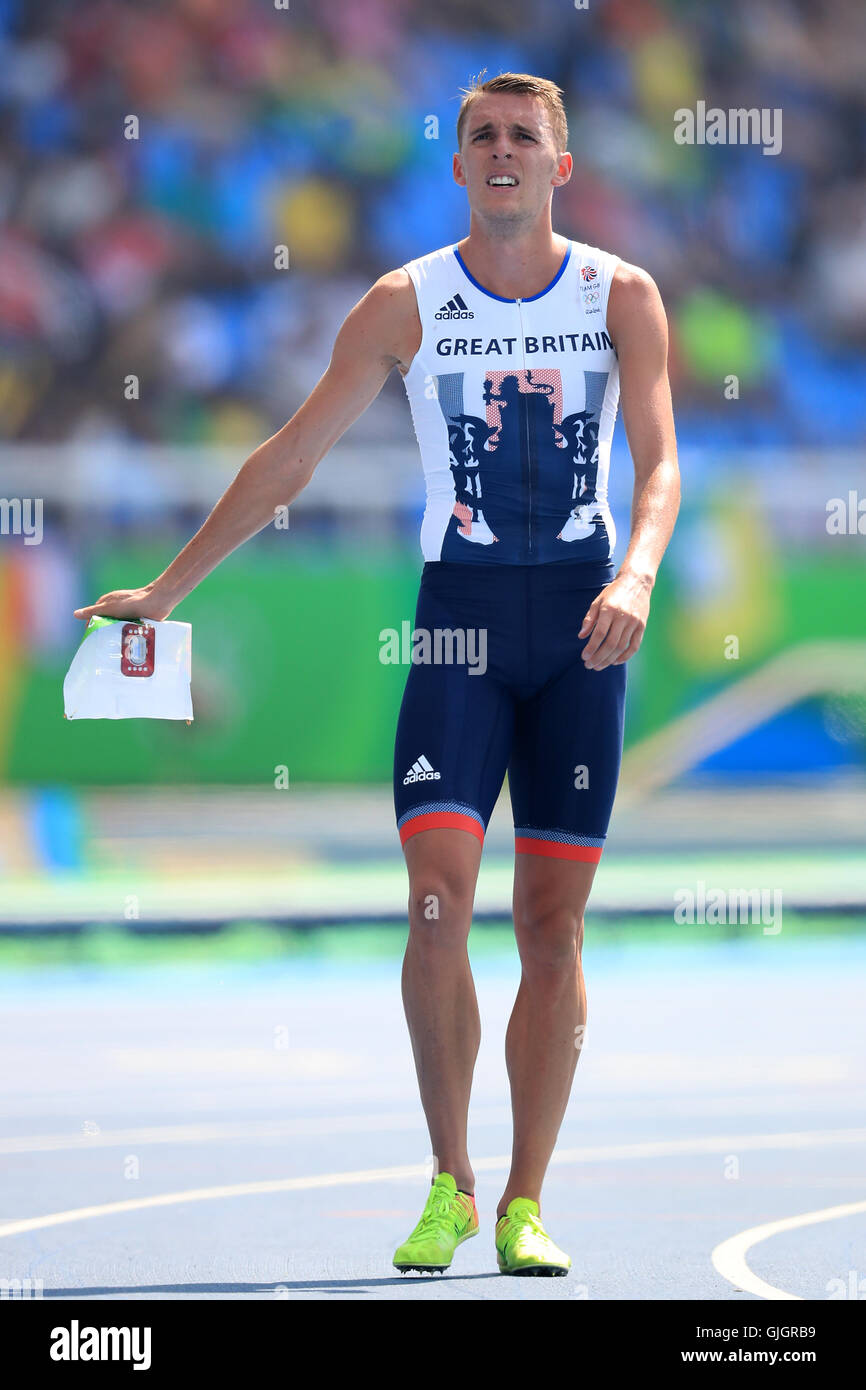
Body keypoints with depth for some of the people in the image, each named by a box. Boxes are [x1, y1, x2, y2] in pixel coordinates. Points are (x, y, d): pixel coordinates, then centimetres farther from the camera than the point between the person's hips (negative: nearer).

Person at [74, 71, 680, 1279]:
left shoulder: (621, 296, 1)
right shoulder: (407, 304, 1)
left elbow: (660, 462, -6)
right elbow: (290, 458, 5)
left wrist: (635, 577, -26)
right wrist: (167, 589, 3)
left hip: (583, 631, 1)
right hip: (459, 616, 0)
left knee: (553, 920, 1)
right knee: (439, 902, -14)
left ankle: (523, 1207, 6)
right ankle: (448, 1187, -1)